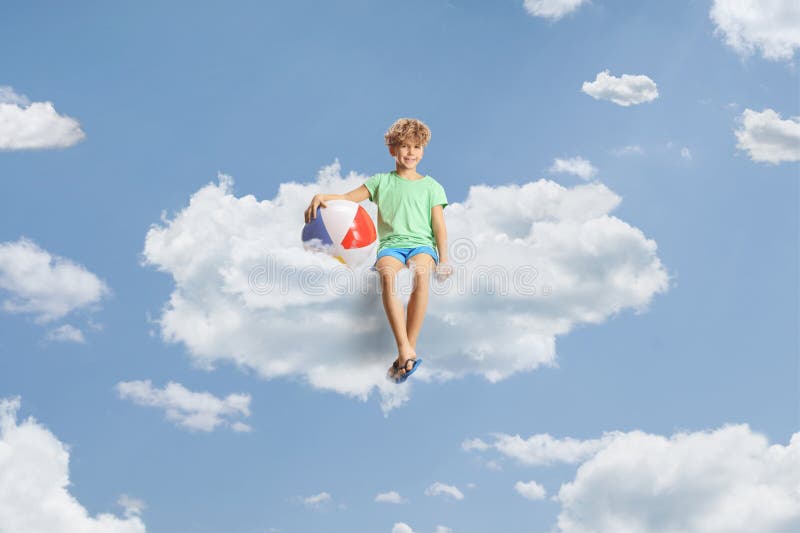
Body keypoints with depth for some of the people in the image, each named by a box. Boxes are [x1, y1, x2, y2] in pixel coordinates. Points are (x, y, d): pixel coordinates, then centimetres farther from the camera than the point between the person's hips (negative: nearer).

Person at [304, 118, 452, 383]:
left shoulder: (431, 186, 19)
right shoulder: (381, 181, 21)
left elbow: (440, 227, 12)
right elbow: (349, 198, 11)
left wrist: (443, 260, -3)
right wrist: (322, 196, -10)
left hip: (422, 244, 0)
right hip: (391, 244, 0)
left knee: (421, 273, -39)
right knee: (387, 273, -38)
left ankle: (408, 348, -39)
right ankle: (405, 351, -46)